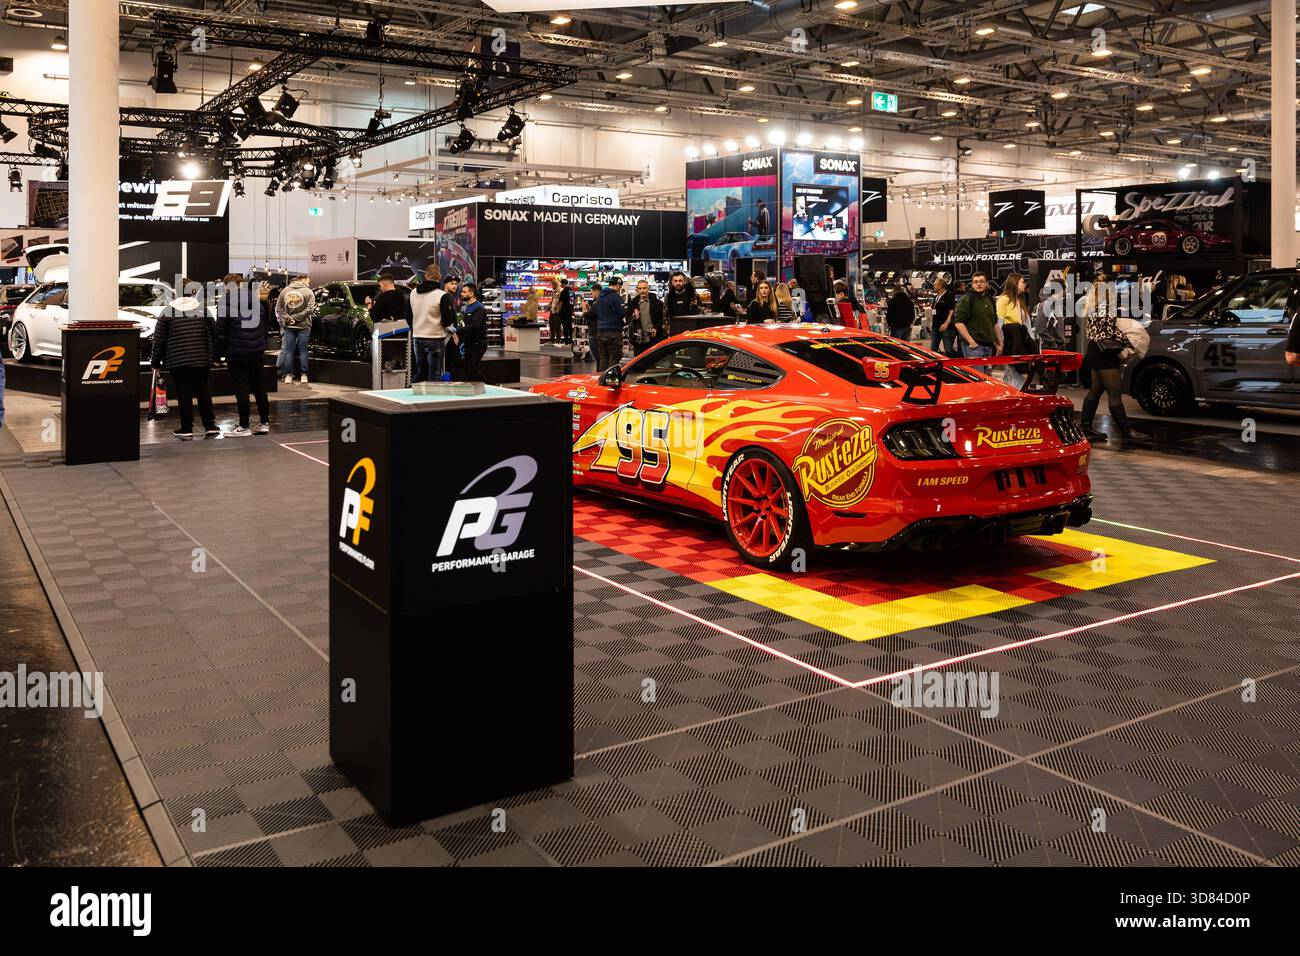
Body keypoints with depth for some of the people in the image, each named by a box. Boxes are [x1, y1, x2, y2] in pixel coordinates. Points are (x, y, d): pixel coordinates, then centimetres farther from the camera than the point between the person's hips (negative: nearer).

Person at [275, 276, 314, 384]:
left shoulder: (285, 290, 5)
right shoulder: (308, 292, -6)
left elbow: (278, 307, 3)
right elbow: (310, 309, -13)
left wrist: (287, 317, -2)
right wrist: (297, 317, -11)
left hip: (288, 326, 2)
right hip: (303, 326, -2)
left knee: (288, 350, 7)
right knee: (303, 350, 5)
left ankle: (288, 375, 6)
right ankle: (303, 375, 7)